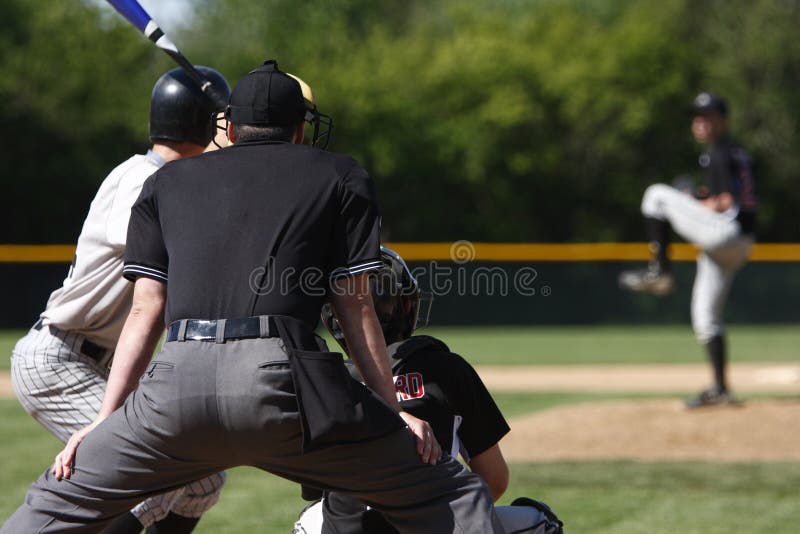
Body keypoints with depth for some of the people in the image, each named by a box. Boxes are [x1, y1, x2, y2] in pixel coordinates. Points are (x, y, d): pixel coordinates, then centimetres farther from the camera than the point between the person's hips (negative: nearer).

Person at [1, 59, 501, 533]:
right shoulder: (340, 176, 20)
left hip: (178, 382, 2)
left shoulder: (168, 181, 26)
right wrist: (394, 410, 14)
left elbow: (146, 312, 17)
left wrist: (104, 421, 16)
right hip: (282, 381, -2)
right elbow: (355, 306, 12)